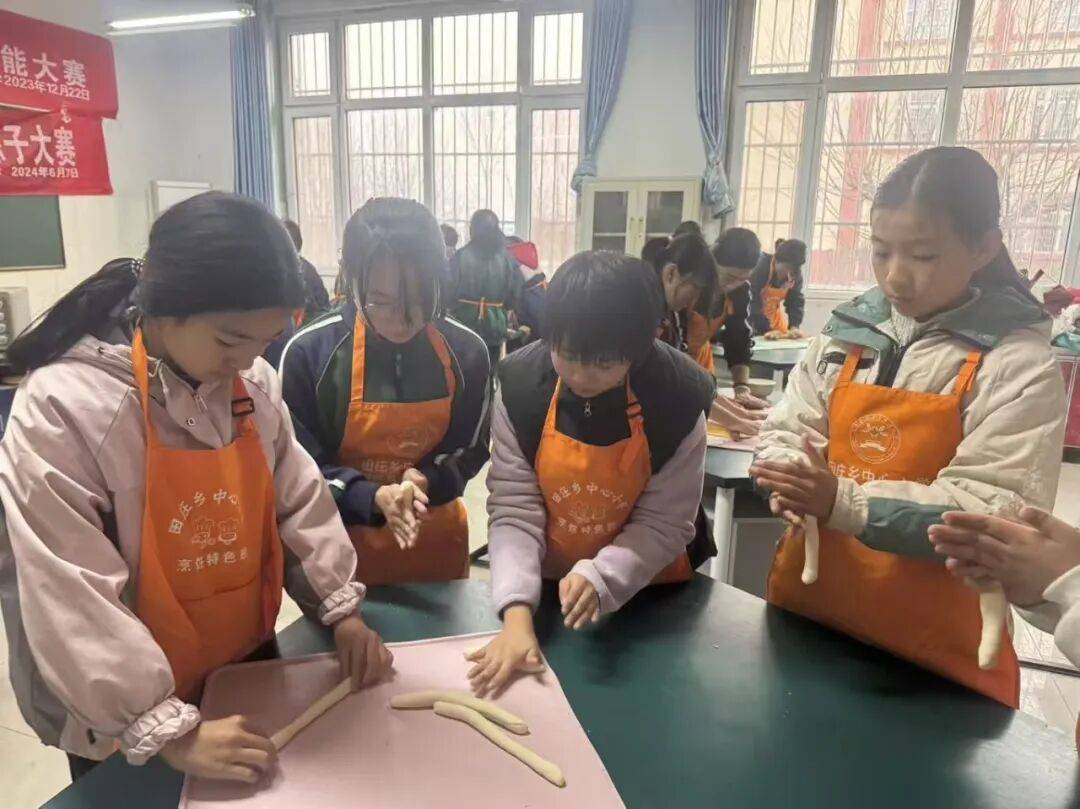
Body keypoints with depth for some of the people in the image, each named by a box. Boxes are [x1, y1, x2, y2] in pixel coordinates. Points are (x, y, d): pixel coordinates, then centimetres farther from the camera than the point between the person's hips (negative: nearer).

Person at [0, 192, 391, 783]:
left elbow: (298, 502, 1)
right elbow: (71, 600, -24)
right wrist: (169, 730, -25)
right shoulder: (61, 409, -22)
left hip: (249, 671, 6)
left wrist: (342, 610, -8)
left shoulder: (253, 382, -6)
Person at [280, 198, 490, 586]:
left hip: (436, 545, 2)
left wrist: (424, 483, -21)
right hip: (341, 550, -1)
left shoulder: (466, 351, -11)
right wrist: (373, 497, -26)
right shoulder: (309, 352, -16)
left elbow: (469, 450, 0)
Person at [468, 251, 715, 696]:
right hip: (547, 582, 0)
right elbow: (513, 511, -20)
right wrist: (517, 612, -32)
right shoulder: (520, 384, -19)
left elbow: (664, 524, -17)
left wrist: (599, 577, -32)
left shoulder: (679, 397, -22)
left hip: (646, 591, 0)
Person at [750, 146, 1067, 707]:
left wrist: (843, 502, -29)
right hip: (807, 602, 5)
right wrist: (790, 479, -20)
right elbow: (787, 429, 3)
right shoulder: (846, 332, 1)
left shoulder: (1019, 365, -12)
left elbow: (996, 513, -19)